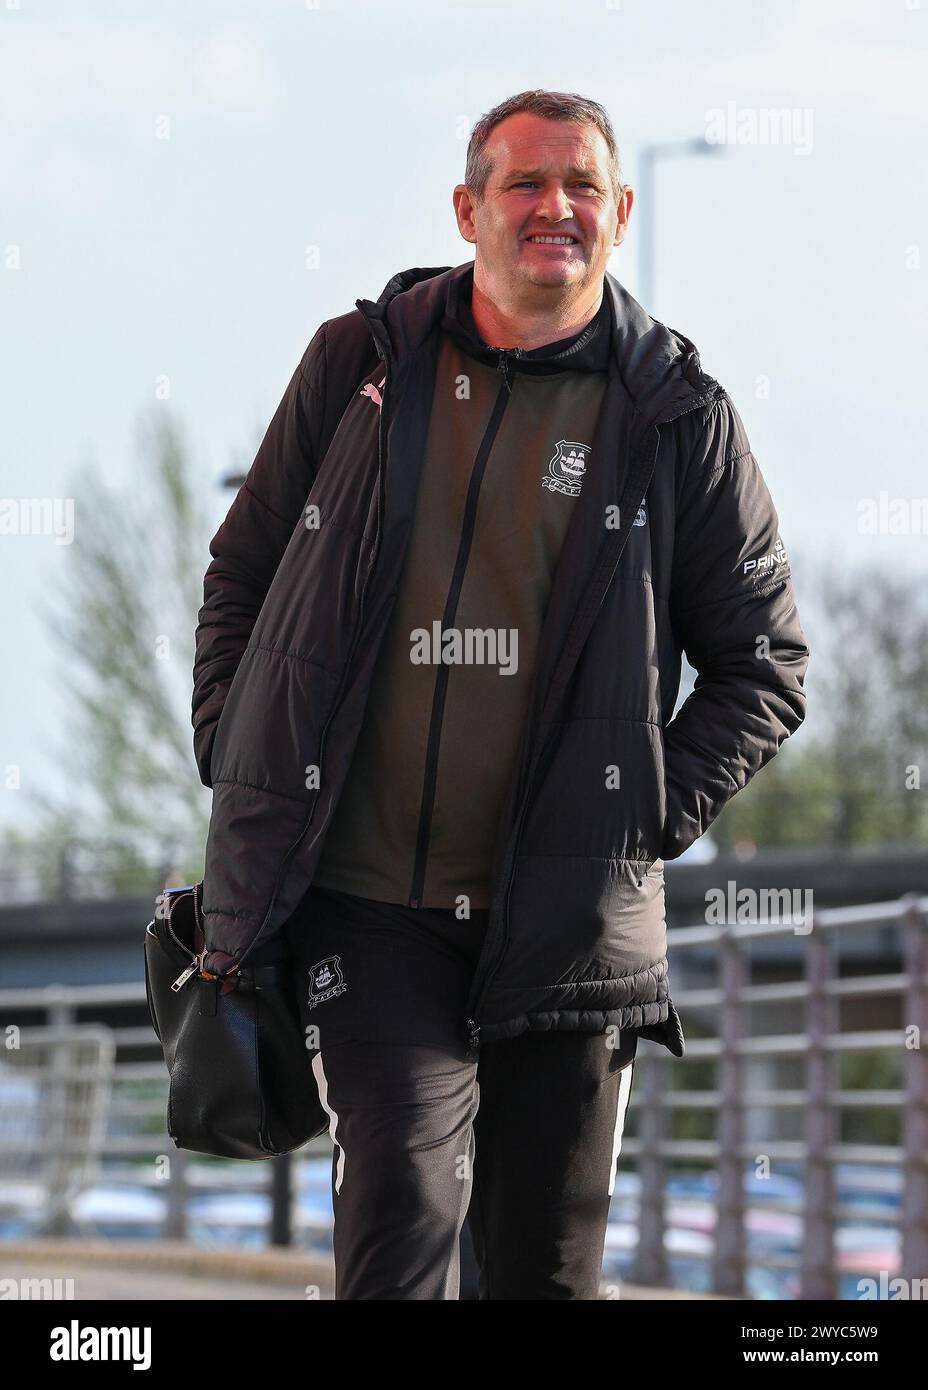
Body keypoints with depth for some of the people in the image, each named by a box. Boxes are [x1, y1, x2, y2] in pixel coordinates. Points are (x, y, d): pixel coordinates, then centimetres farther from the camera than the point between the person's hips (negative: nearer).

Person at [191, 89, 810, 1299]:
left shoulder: (676, 415, 3)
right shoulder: (361, 366, 6)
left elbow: (765, 663, 9)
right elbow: (241, 577, 16)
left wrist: (655, 815, -4)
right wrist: (237, 769, 5)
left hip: (569, 918, 1)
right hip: (366, 896, 0)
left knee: (552, 1264, 7)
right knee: (405, 1201, -16)